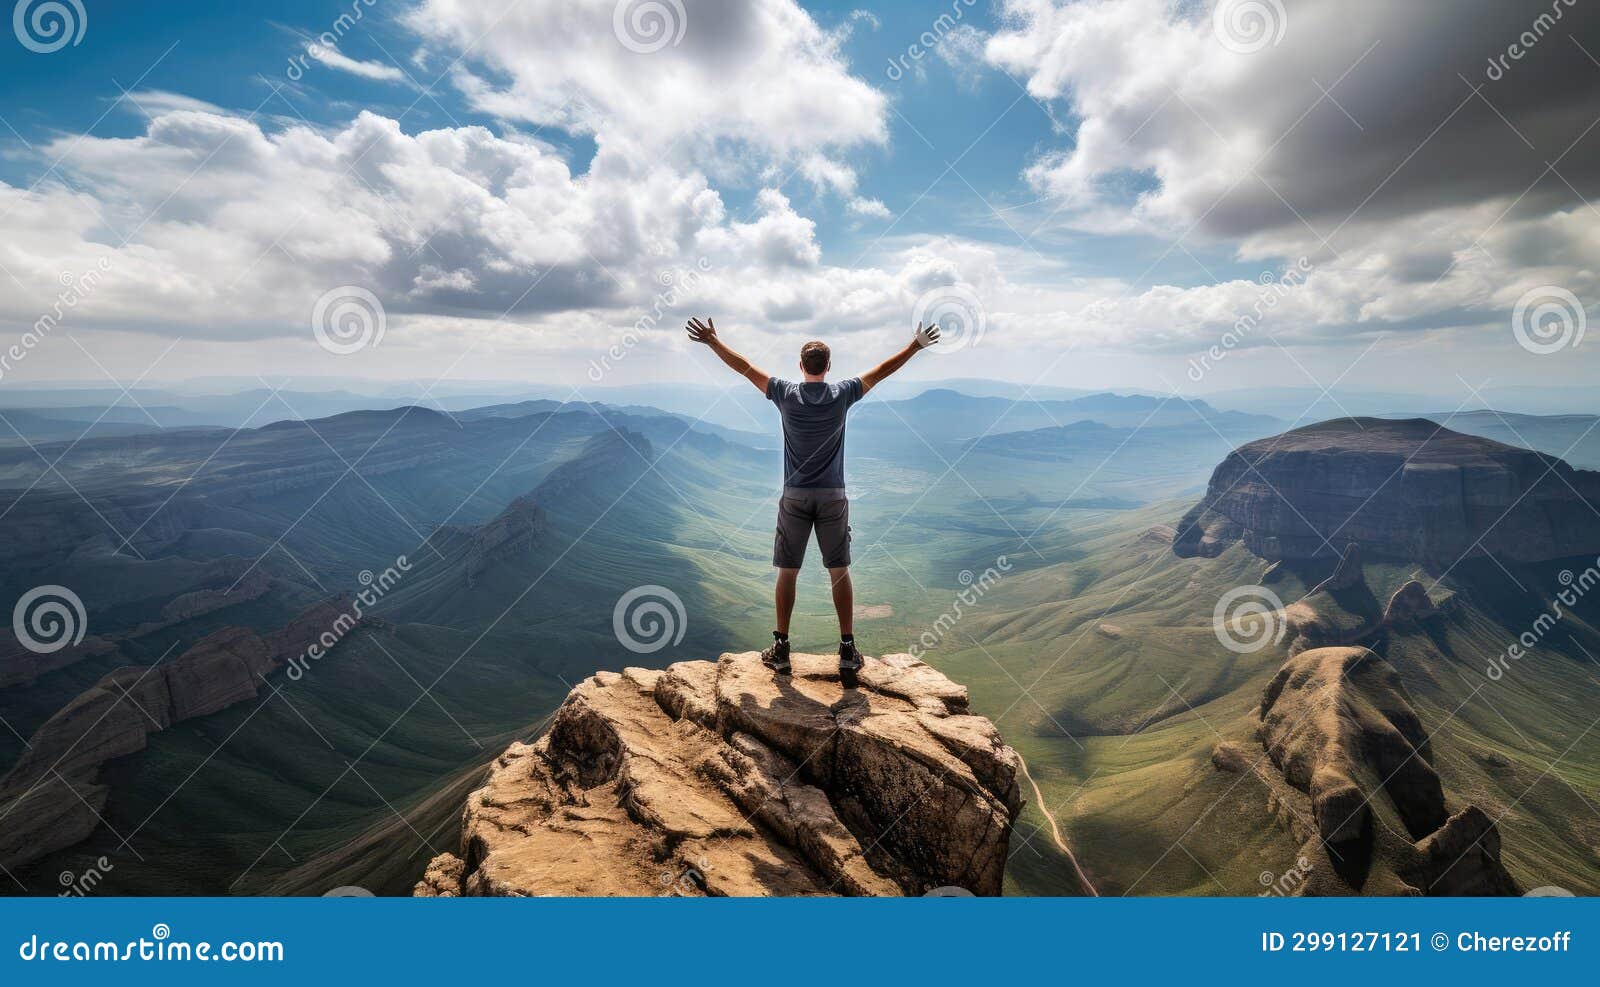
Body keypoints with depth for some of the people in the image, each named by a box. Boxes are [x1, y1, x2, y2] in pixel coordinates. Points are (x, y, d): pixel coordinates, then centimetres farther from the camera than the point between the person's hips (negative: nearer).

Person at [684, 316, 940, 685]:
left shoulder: (786, 393, -2)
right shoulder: (842, 395, -1)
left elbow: (744, 367, 7)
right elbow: (882, 371, 8)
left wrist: (712, 340, 18)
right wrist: (917, 345, 18)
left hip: (795, 496, 0)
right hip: (833, 496, 0)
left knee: (787, 573, 8)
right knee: (840, 572, 7)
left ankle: (781, 650, 15)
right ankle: (848, 652, 10)